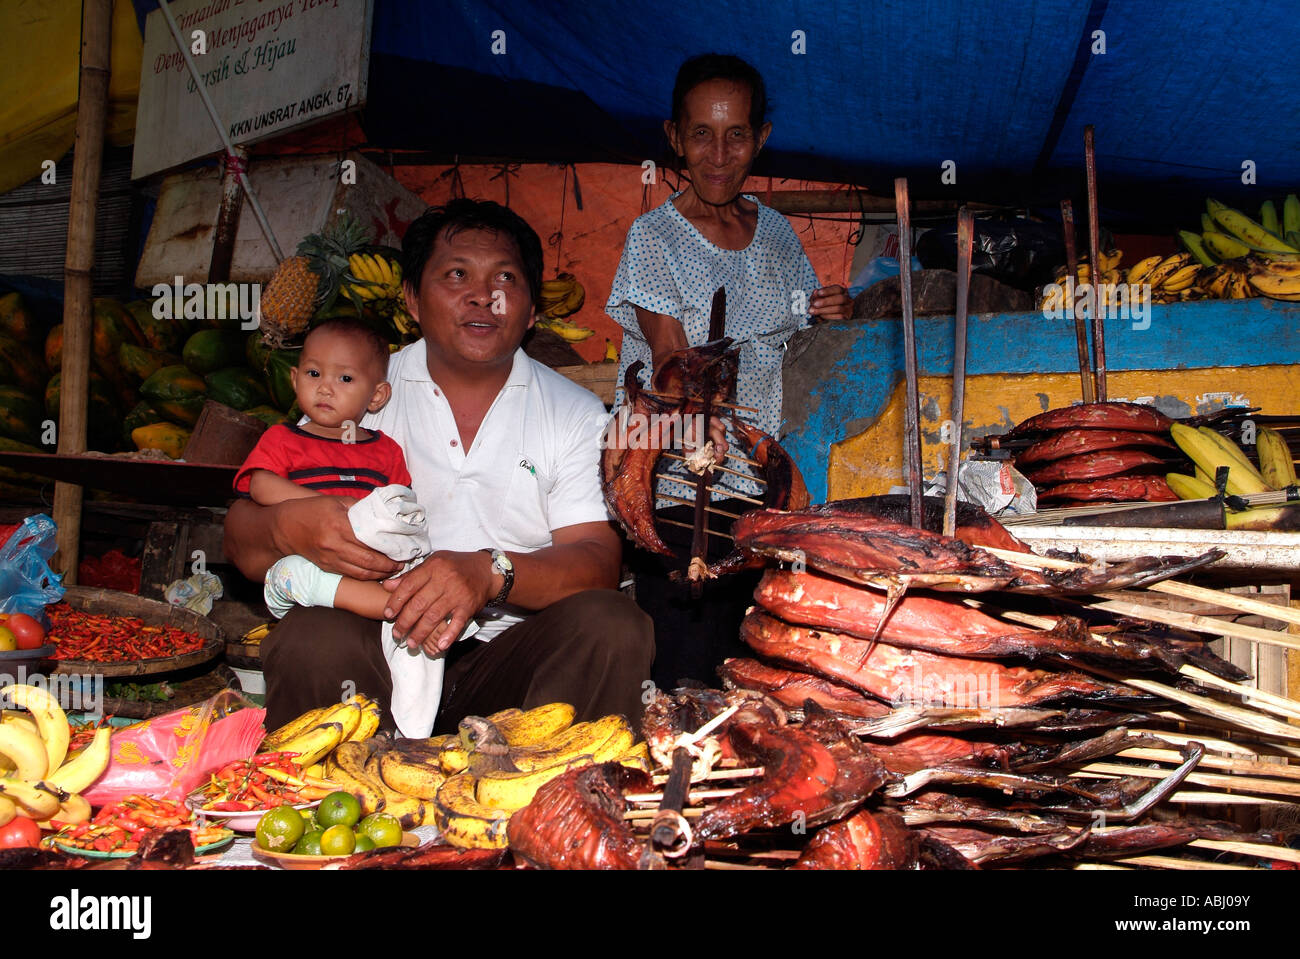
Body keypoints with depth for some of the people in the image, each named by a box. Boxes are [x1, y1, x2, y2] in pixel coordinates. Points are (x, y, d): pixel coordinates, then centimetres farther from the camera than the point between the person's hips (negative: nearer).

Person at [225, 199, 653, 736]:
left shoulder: (574, 413, 8)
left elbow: (597, 562, -5)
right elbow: (243, 545, 5)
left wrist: (490, 573, -26)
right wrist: (287, 528, -22)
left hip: (509, 659, 1)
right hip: (380, 646, 0)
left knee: (613, 624, -27)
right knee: (312, 638, -31)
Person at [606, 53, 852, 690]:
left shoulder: (775, 232, 12)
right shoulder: (654, 238, -3)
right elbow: (672, 358, -15)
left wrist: (830, 315, 2)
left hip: (766, 490, 5)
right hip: (681, 496, -4)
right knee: (685, 685, -5)